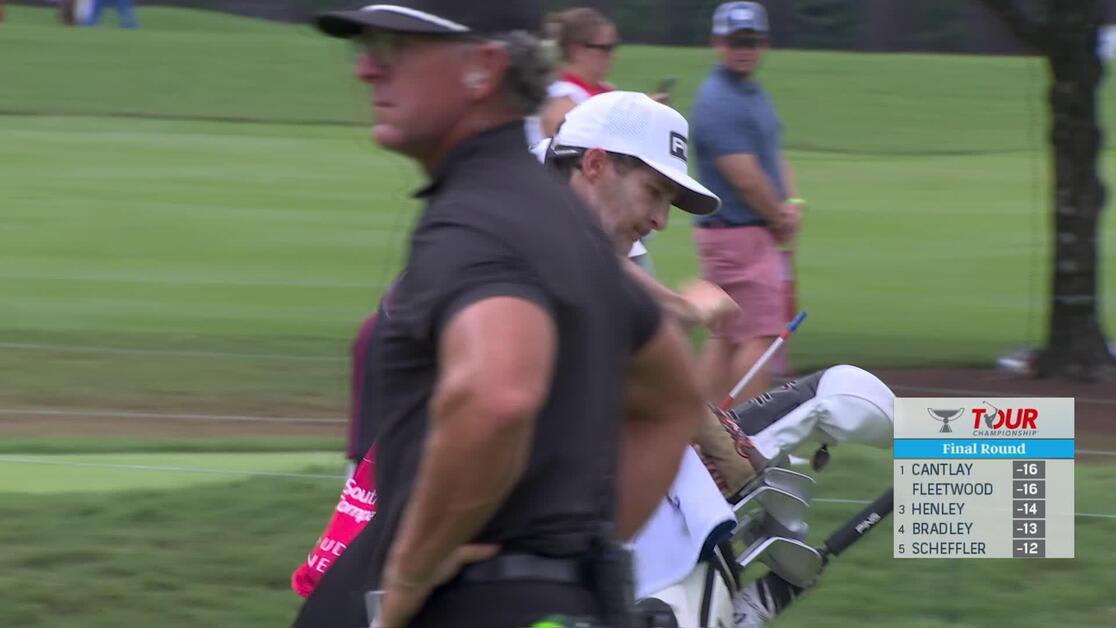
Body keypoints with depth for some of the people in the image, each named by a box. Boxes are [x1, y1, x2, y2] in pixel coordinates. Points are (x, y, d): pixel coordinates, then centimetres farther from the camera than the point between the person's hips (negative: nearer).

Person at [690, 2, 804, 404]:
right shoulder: (719, 102, -17)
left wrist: (792, 204, 1)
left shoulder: (755, 94, 14)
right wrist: (781, 221, -5)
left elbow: (774, 158, 20)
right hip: (738, 234, -10)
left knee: (726, 337, 10)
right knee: (761, 336, -10)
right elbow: (745, 178, -19)